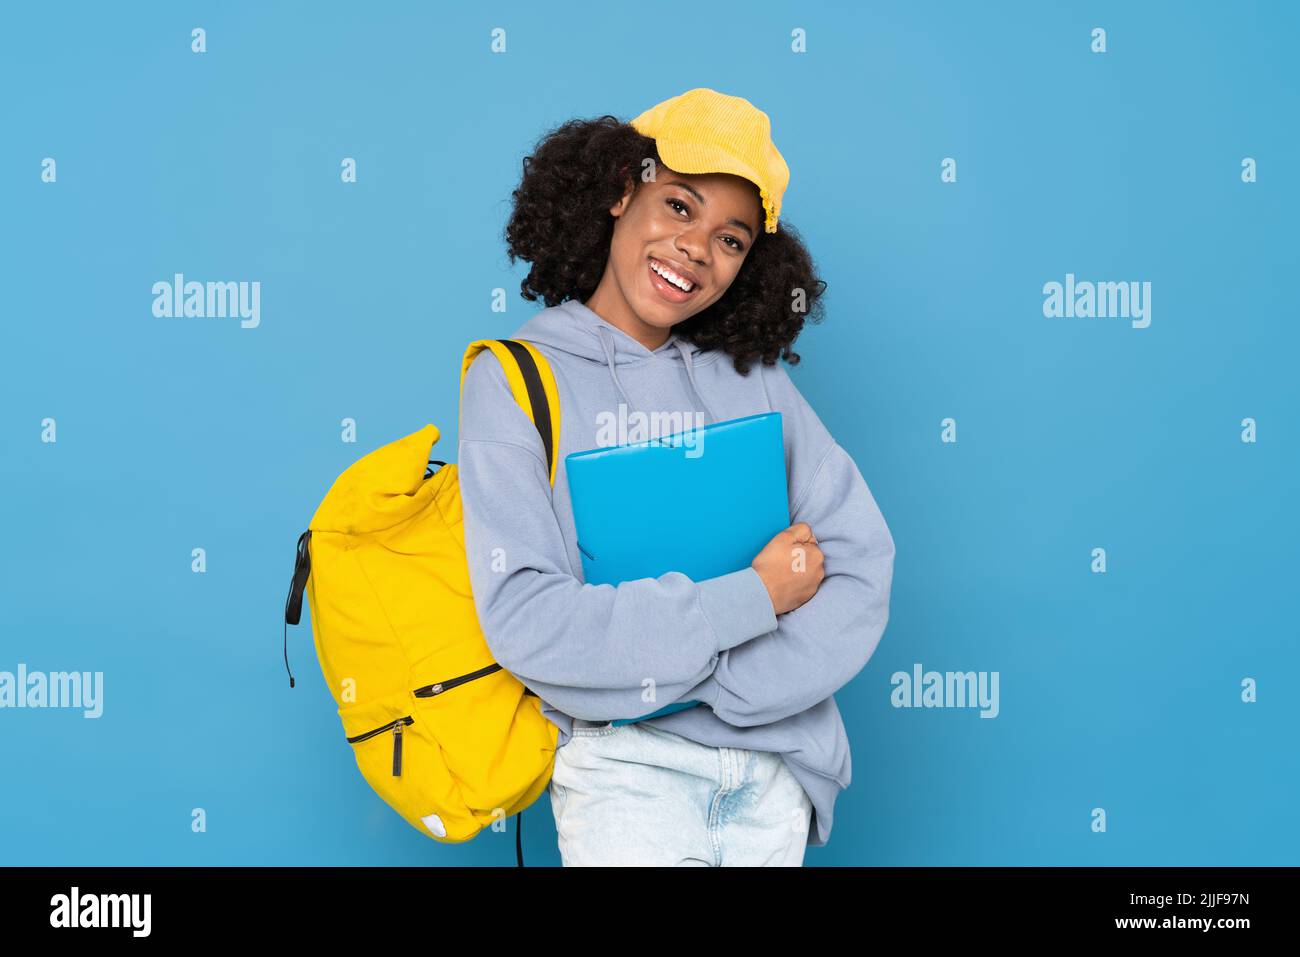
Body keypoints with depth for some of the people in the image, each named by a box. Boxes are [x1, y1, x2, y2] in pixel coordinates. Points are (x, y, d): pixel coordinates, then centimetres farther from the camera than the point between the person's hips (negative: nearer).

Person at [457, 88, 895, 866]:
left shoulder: (751, 374, 6)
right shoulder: (516, 380, -4)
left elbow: (862, 567, -1)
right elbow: (525, 621, -14)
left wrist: (718, 685, -15)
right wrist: (752, 598, -13)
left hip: (777, 766, 4)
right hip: (626, 765, -3)